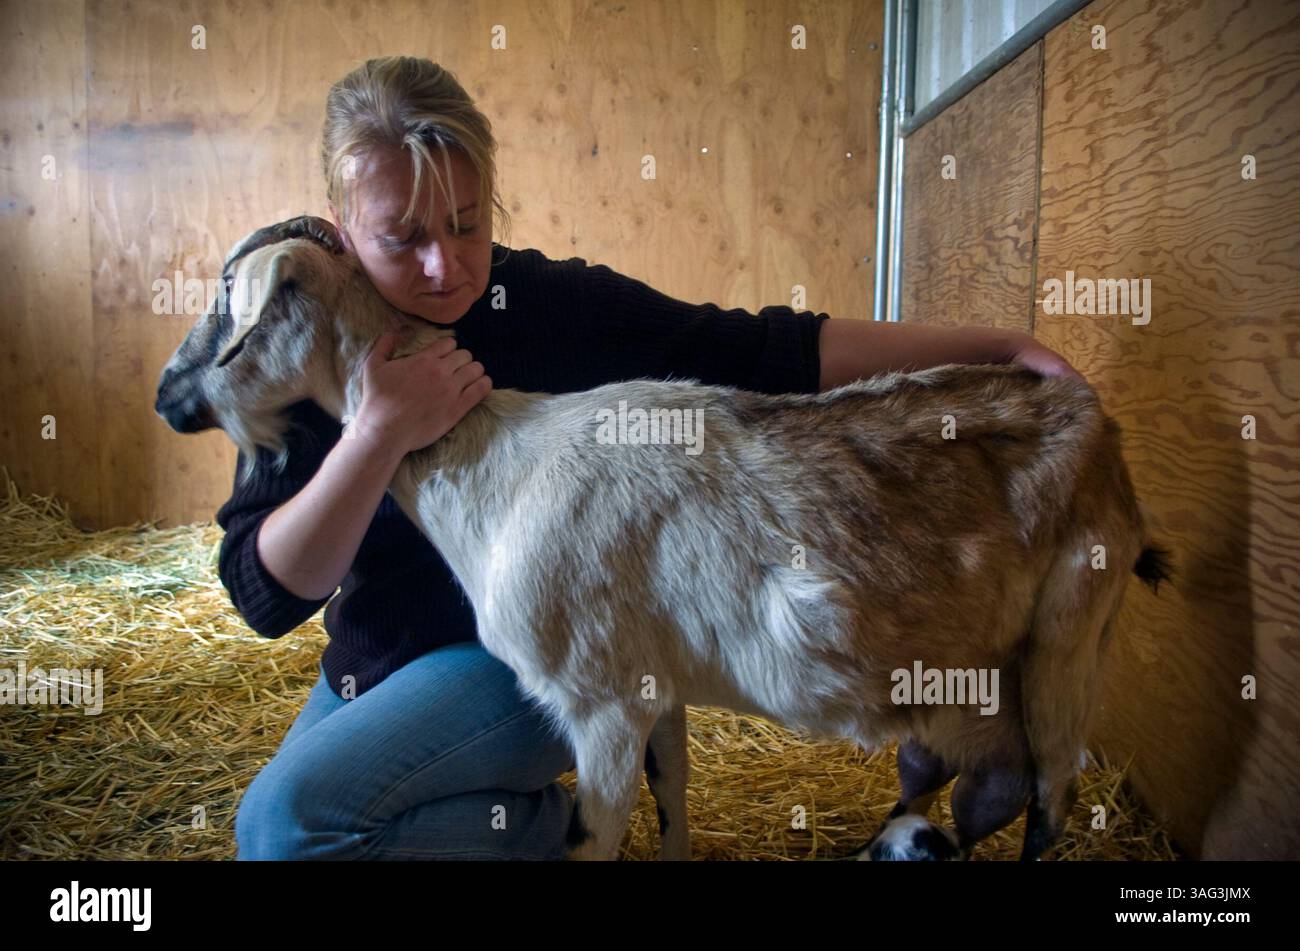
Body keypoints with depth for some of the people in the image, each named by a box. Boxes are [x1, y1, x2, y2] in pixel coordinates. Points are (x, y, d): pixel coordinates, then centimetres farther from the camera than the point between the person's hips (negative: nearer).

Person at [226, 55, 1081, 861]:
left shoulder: (566, 306, -16)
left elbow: (772, 355, -16)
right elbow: (265, 596, -17)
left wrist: (998, 348, -18)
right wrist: (380, 435, -32)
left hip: (536, 653, -5)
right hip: (375, 660, 6)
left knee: (283, 820, -22)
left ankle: (541, 823, -1)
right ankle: (544, 822, 25)